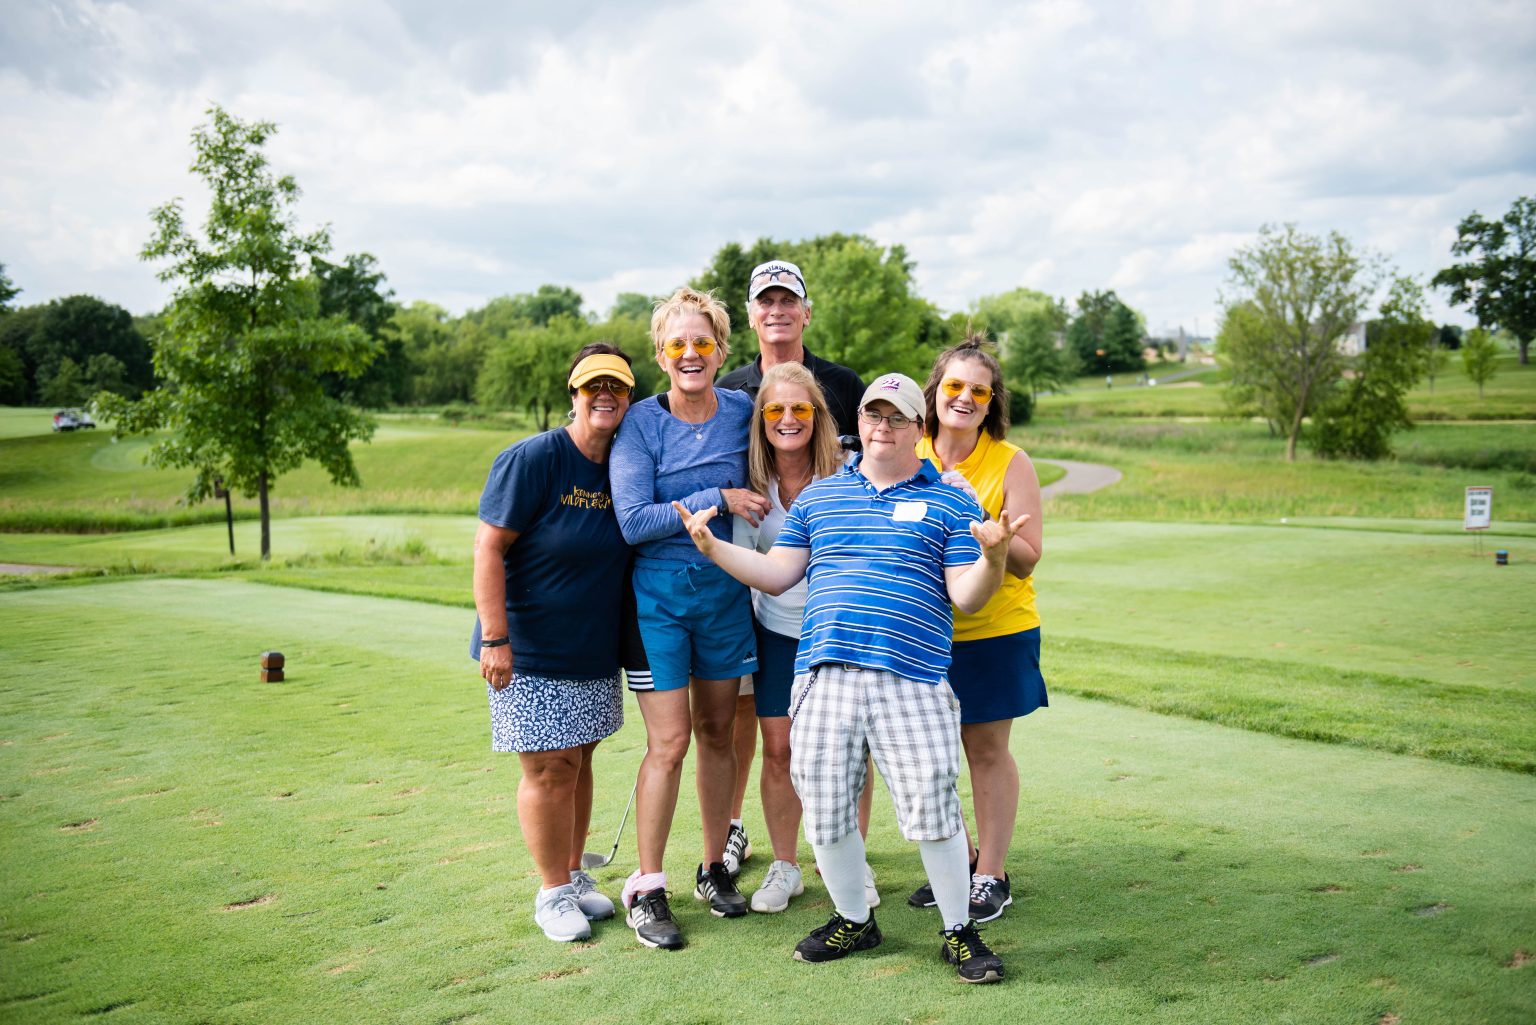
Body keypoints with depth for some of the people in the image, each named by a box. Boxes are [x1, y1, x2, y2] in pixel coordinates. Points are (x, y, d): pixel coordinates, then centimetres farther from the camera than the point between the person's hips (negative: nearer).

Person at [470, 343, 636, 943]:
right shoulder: (532, 459, -15)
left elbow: (637, 546, 19)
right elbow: (489, 546, -17)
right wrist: (494, 637, -22)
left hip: (594, 653, 6)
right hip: (531, 653, -6)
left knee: (577, 763, 15)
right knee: (550, 770, -1)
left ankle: (574, 877, 30)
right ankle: (554, 893, 15)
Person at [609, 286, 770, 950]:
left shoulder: (742, 412, 2)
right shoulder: (642, 423, -9)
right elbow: (632, 521, -17)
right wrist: (719, 500, -17)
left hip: (725, 589, 4)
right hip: (658, 593, -4)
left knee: (717, 732, 13)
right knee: (669, 742, -6)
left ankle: (714, 869, 27)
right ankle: (645, 889, 8)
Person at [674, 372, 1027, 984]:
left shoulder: (950, 503, 9)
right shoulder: (818, 496, 17)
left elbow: (965, 597, 1)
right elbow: (775, 575, 15)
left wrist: (992, 558, -19)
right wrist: (712, 547, 4)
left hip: (911, 679, -3)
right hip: (823, 675, 3)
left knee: (932, 807, -5)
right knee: (824, 808, 7)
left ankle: (959, 931, 17)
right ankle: (854, 920, 29)